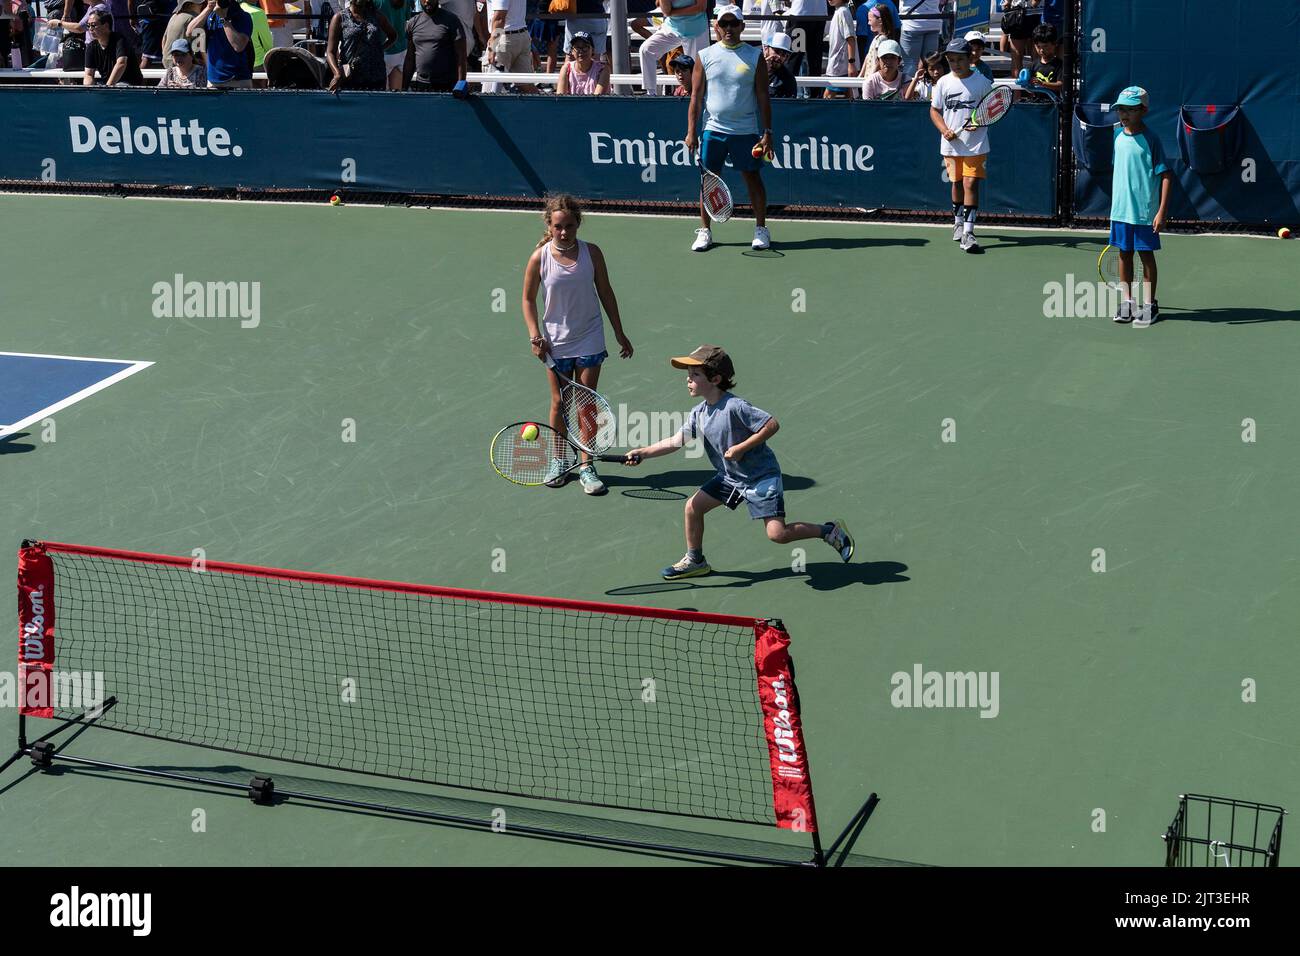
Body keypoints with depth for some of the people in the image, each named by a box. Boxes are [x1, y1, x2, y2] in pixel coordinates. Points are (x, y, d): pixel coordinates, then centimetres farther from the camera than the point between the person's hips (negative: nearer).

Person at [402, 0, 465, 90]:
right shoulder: (412, 23, 12)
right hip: (419, 86, 4)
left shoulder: (451, 20, -1)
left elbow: (461, 56, -6)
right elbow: (409, 58, 15)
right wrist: (404, 88, 10)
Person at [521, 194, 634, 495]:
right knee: (559, 403, 9)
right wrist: (535, 336, -9)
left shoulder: (591, 253, -6)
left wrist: (620, 334, 7)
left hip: (589, 341, 0)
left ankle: (586, 466, 9)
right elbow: (528, 299, 1)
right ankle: (559, 460, 25)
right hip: (556, 343, 0)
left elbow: (606, 293, 4)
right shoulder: (540, 258, -9)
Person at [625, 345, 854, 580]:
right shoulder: (699, 413, -1)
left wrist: (741, 448, -25)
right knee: (693, 507, 4)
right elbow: (676, 441, 3)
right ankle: (695, 561, 23)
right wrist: (643, 452, -8)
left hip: (762, 476, -8)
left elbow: (772, 424, -25)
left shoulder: (735, 407, -25)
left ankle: (830, 531, 3)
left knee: (777, 533, -16)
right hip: (730, 477, 8)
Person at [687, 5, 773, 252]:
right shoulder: (705, 56, 4)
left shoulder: (754, 56, 1)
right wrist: (691, 132, -2)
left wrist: (767, 132, -4)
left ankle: (761, 229, 15)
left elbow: (763, 97, 2)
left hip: (746, 132, -1)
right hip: (713, 130, 1)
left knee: (753, 179, 4)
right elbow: (696, 97, 5)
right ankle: (705, 231, 12)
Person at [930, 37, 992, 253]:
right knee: (957, 183, 16)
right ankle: (958, 222, 37)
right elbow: (935, 110, 8)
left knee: (970, 184, -12)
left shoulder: (981, 82, -4)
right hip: (951, 144, 3)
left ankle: (968, 233, -16)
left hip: (975, 144, -3)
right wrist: (944, 129, -9)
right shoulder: (944, 82, 3)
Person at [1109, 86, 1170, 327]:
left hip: (1145, 210, -5)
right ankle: (1127, 301, 23)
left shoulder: (1150, 140, -13)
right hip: (1120, 208, 5)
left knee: (1146, 254, 4)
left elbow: (1166, 176, -13)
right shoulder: (1118, 134, 5)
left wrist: (1162, 211, -18)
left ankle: (1149, 304, 14)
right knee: (1124, 253, 12)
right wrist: (1117, 200, 16)